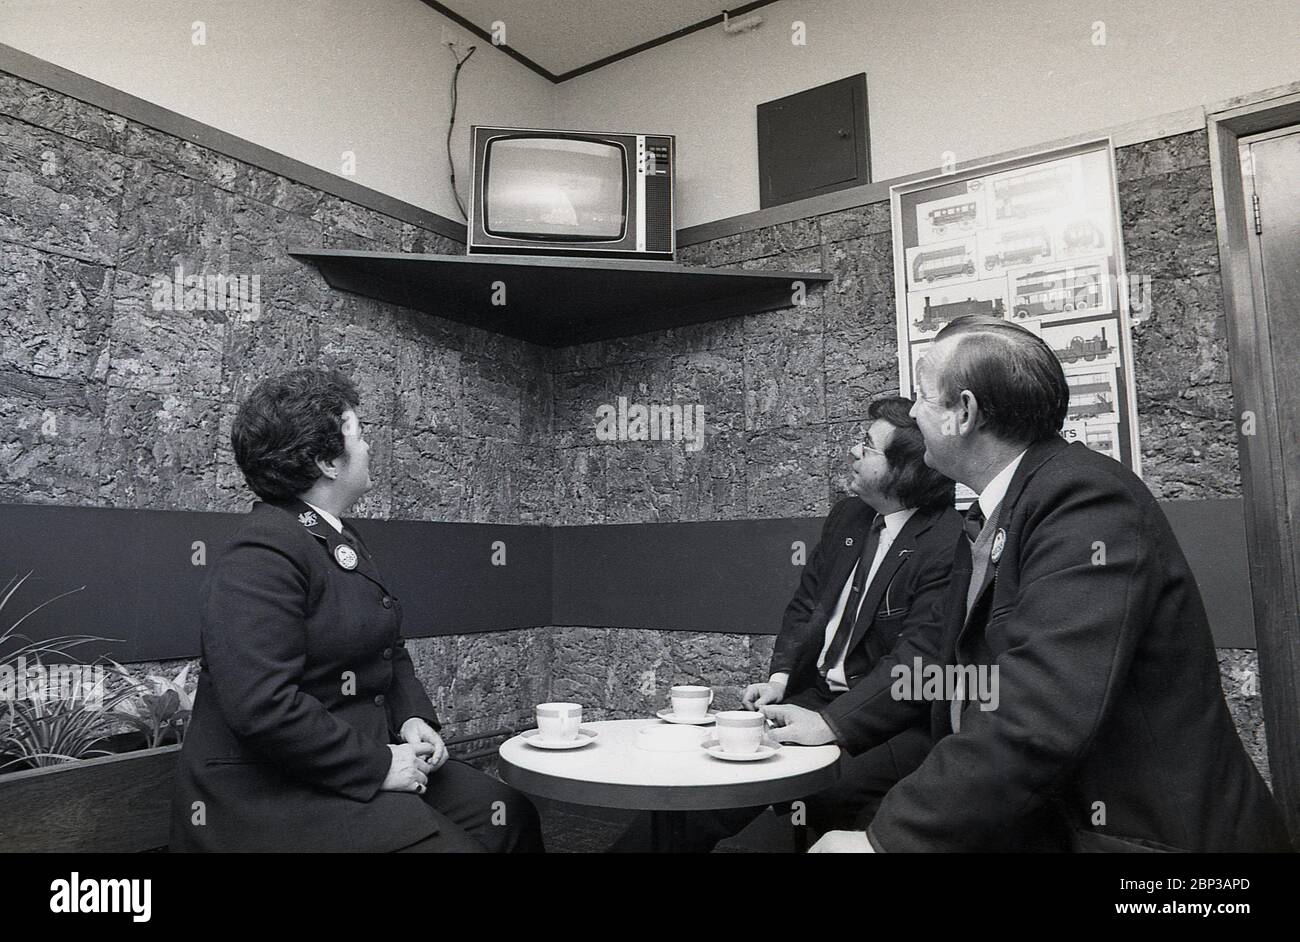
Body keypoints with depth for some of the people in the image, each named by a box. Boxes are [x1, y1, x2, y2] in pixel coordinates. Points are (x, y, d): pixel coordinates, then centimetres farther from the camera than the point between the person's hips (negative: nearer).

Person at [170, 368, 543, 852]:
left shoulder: (341, 539, 12)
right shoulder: (260, 557, -18)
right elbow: (262, 706, -27)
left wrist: (413, 718, 1)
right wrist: (376, 765, -21)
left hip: (368, 759, 9)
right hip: (269, 792, -8)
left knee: (511, 814, 1)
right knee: (443, 842, -19)